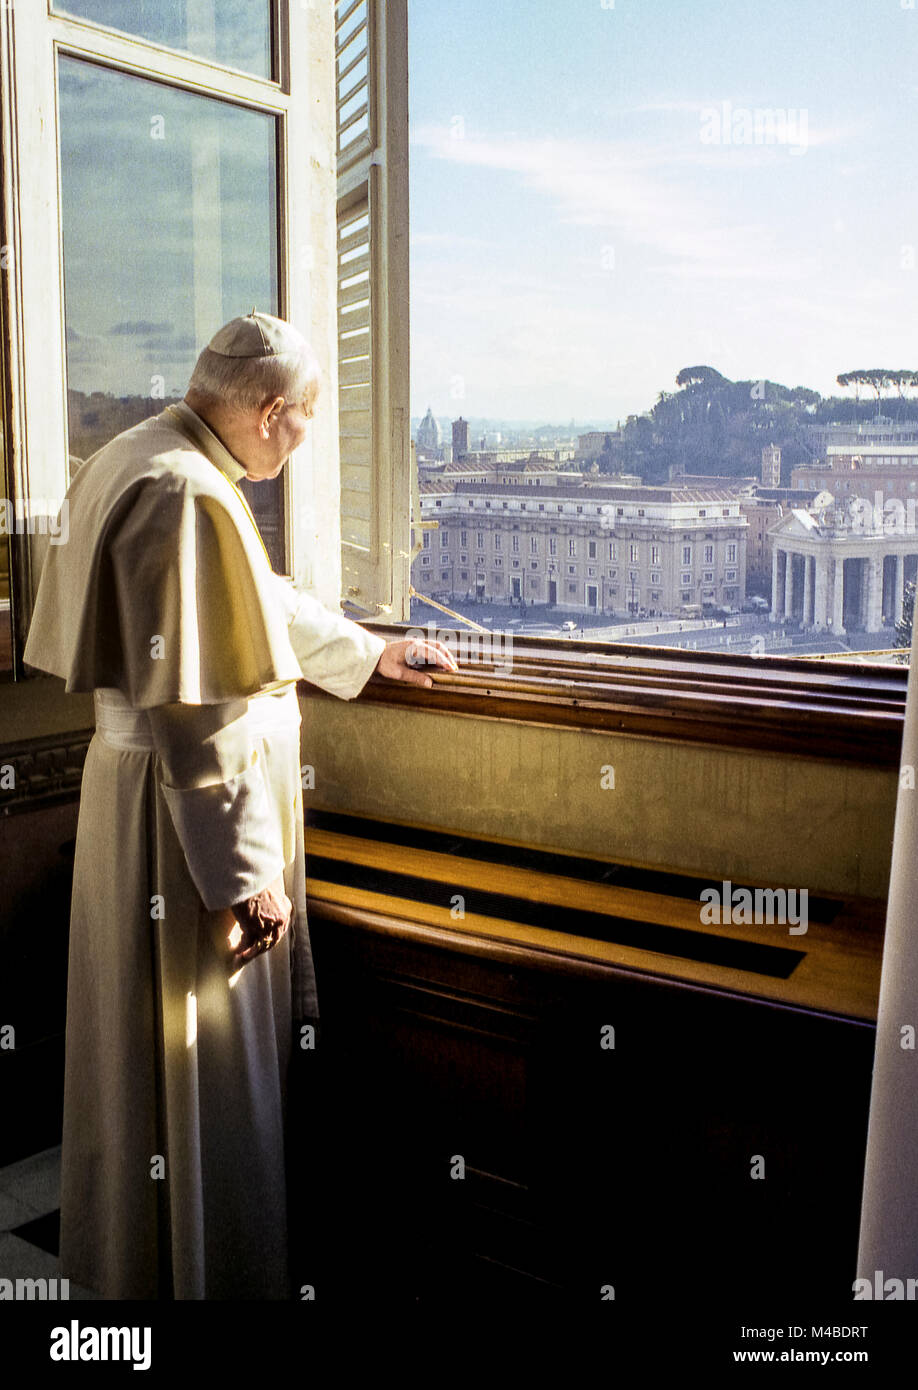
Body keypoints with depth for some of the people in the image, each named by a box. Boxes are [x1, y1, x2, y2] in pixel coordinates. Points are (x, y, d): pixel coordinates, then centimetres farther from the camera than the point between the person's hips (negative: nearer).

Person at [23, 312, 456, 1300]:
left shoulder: (138, 461, 10)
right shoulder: (189, 497, -23)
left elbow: (259, 604, 22)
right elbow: (197, 717, -26)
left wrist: (372, 652, 30)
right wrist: (247, 872, -21)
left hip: (139, 788, 11)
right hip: (188, 819, -11)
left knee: (147, 1044, 23)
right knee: (201, 1061, 6)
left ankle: (123, 1253, 43)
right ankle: (201, 1269, 25)